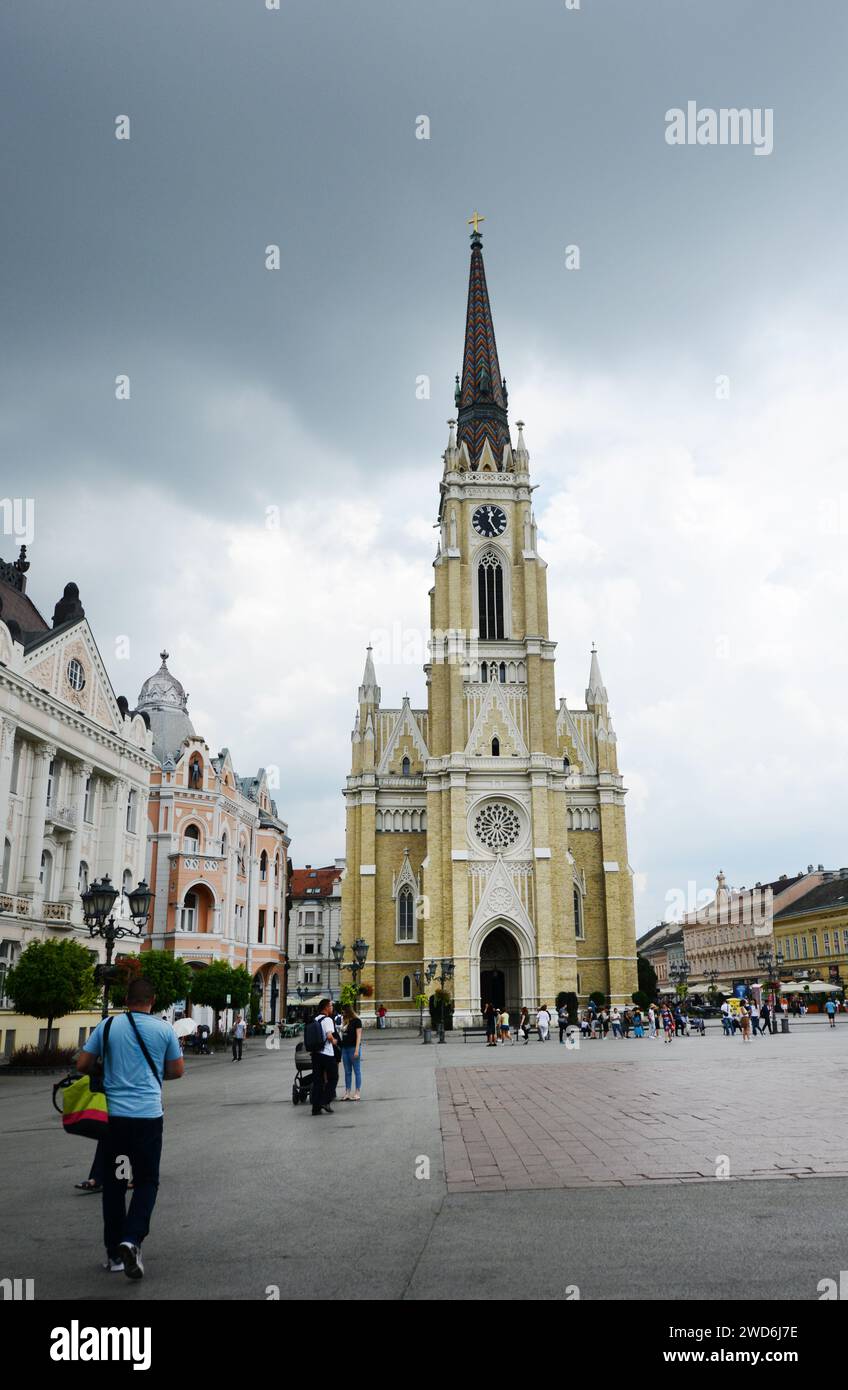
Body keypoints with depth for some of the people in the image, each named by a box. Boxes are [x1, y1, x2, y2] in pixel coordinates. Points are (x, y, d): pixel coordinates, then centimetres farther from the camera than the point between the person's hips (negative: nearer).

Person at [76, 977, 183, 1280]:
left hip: (113, 1114, 2)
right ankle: (132, 1239, -11)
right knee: (146, 1181, 9)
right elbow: (177, 1071, 6)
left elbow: (82, 1065, 3)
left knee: (113, 1183, 13)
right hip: (148, 1116, -2)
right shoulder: (164, 1029, -1)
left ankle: (114, 1254, 17)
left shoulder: (108, 1025, 1)